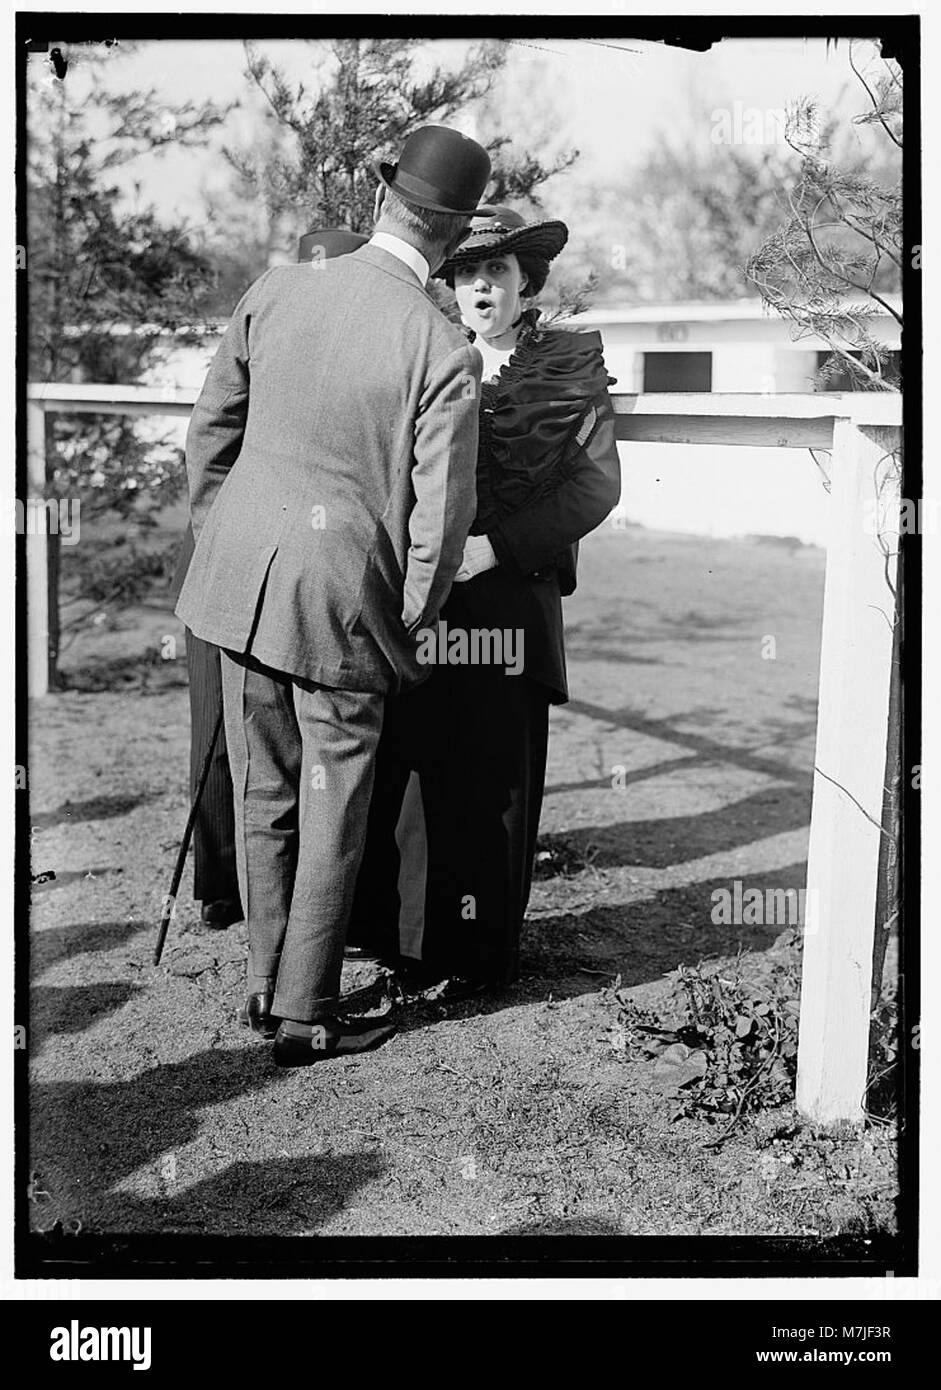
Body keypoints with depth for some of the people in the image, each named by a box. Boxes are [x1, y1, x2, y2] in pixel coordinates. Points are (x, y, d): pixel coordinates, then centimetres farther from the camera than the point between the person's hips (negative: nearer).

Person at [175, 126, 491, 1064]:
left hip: (240, 579, 5)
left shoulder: (274, 291, -2)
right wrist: (413, 621, 3)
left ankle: (265, 988, 29)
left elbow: (209, 433, 5)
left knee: (262, 800, 17)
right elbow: (441, 514, -12)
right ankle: (305, 1018, 18)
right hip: (343, 597, -5)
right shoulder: (444, 355, -15)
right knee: (332, 815, 9)